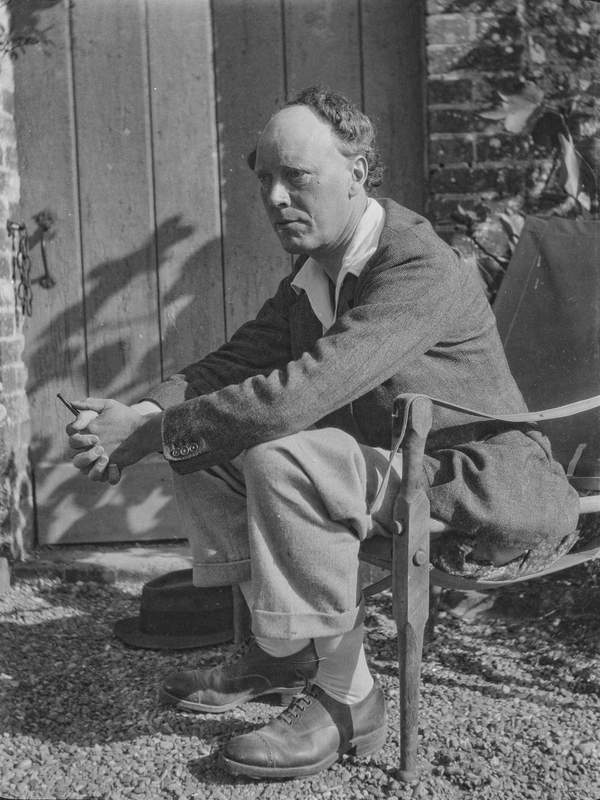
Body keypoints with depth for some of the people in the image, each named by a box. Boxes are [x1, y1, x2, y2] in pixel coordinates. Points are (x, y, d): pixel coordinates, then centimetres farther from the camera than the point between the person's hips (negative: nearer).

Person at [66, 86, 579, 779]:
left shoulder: (422, 268, -23)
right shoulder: (313, 271, 7)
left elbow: (302, 391, -33)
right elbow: (234, 362, 7)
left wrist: (153, 431, -26)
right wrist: (135, 415, -12)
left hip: (476, 482, -9)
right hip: (384, 463, 9)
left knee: (281, 458, -31)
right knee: (200, 443, 1)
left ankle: (343, 697, -19)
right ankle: (277, 650, 6)